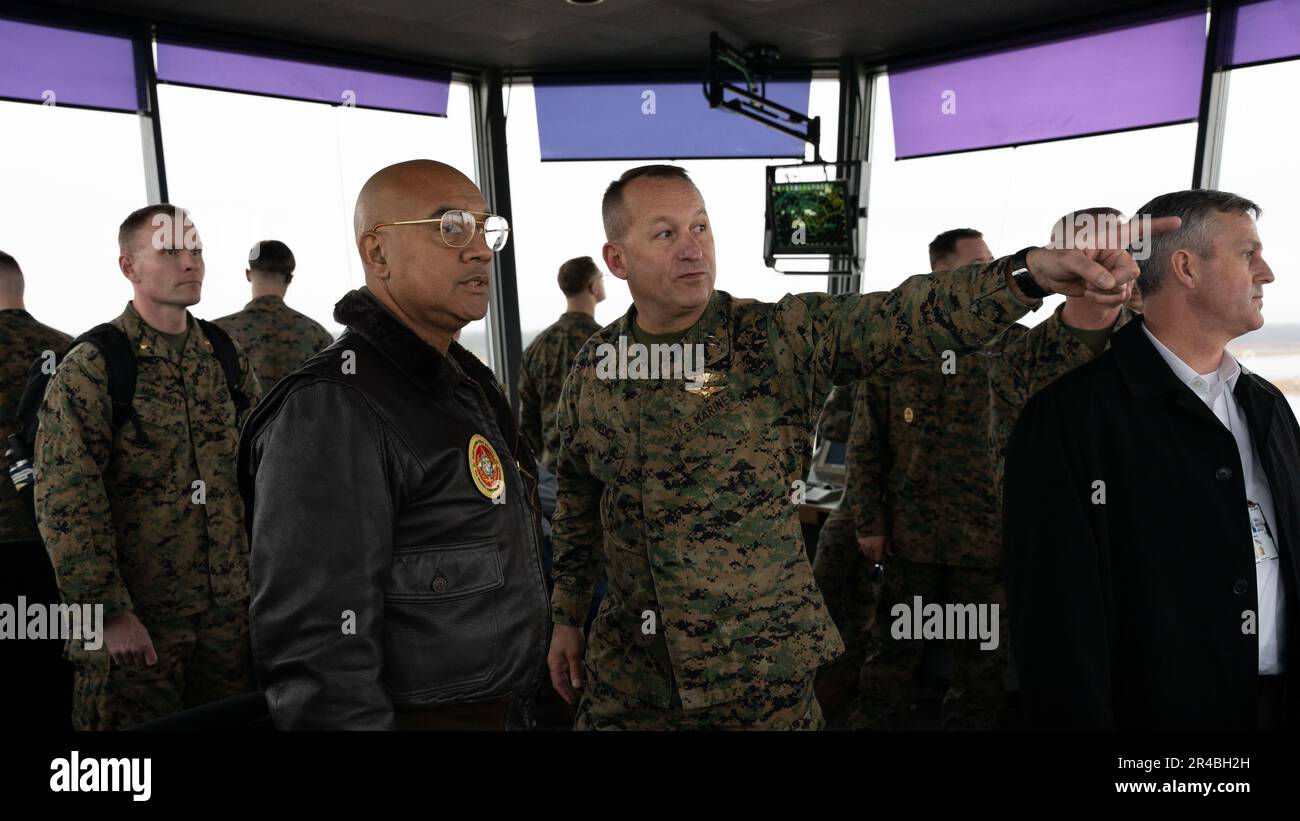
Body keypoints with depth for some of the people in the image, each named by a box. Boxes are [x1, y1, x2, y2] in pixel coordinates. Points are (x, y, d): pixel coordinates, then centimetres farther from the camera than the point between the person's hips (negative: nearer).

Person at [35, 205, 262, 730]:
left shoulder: (226, 356, 8)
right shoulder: (91, 368, -9)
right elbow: (65, 501, -13)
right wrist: (107, 610, -16)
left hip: (230, 604, 5)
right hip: (136, 617, -5)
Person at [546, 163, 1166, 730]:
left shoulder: (778, 339, -12)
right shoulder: (592, 368, -1)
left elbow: (905, 315, -25)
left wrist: (1030, 271, -41)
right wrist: (567, 617, 13)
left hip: (759, 667, -2)